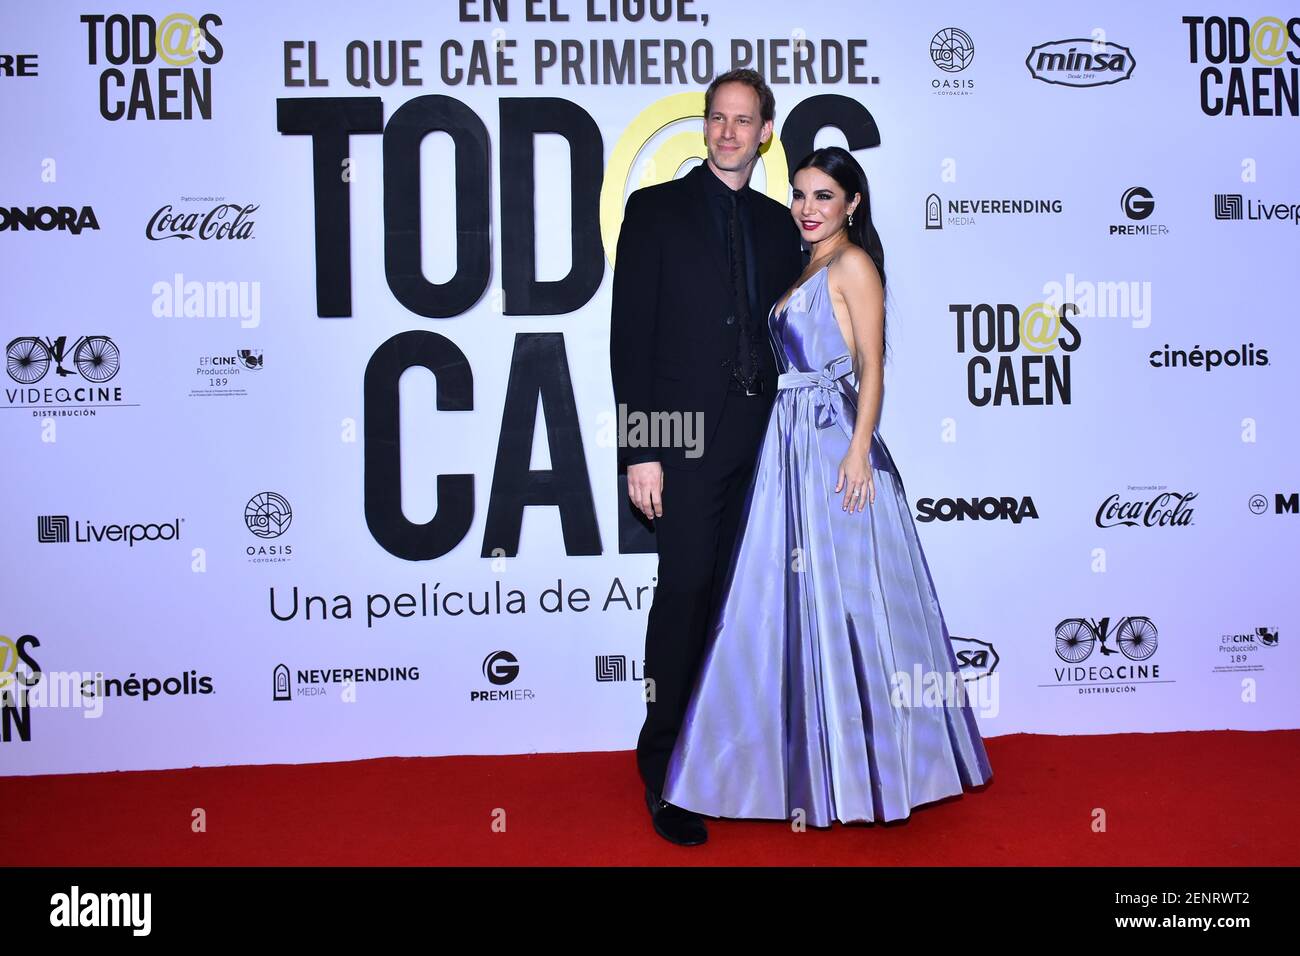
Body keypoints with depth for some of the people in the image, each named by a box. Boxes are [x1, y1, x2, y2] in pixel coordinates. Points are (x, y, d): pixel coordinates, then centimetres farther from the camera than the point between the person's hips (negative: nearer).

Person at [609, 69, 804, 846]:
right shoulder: (656, 209, 3)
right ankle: (666, 773, 4)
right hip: (688, 435, -4)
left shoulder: (778, 223, 16)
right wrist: (640, 448, -11)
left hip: (762, 438, 4)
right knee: (687, 591, -6)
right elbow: (631, 334, -4)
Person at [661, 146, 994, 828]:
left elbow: (872, 365, -11)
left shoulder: (853, 264, -4)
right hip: (790, 442, 8)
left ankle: (858, 767, 7)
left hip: (835, 444, -8)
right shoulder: (802, 268, 19)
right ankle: (809, 764, 19)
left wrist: (859, 450, -20)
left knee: (840, 595, -4)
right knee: (792, 597, 9)